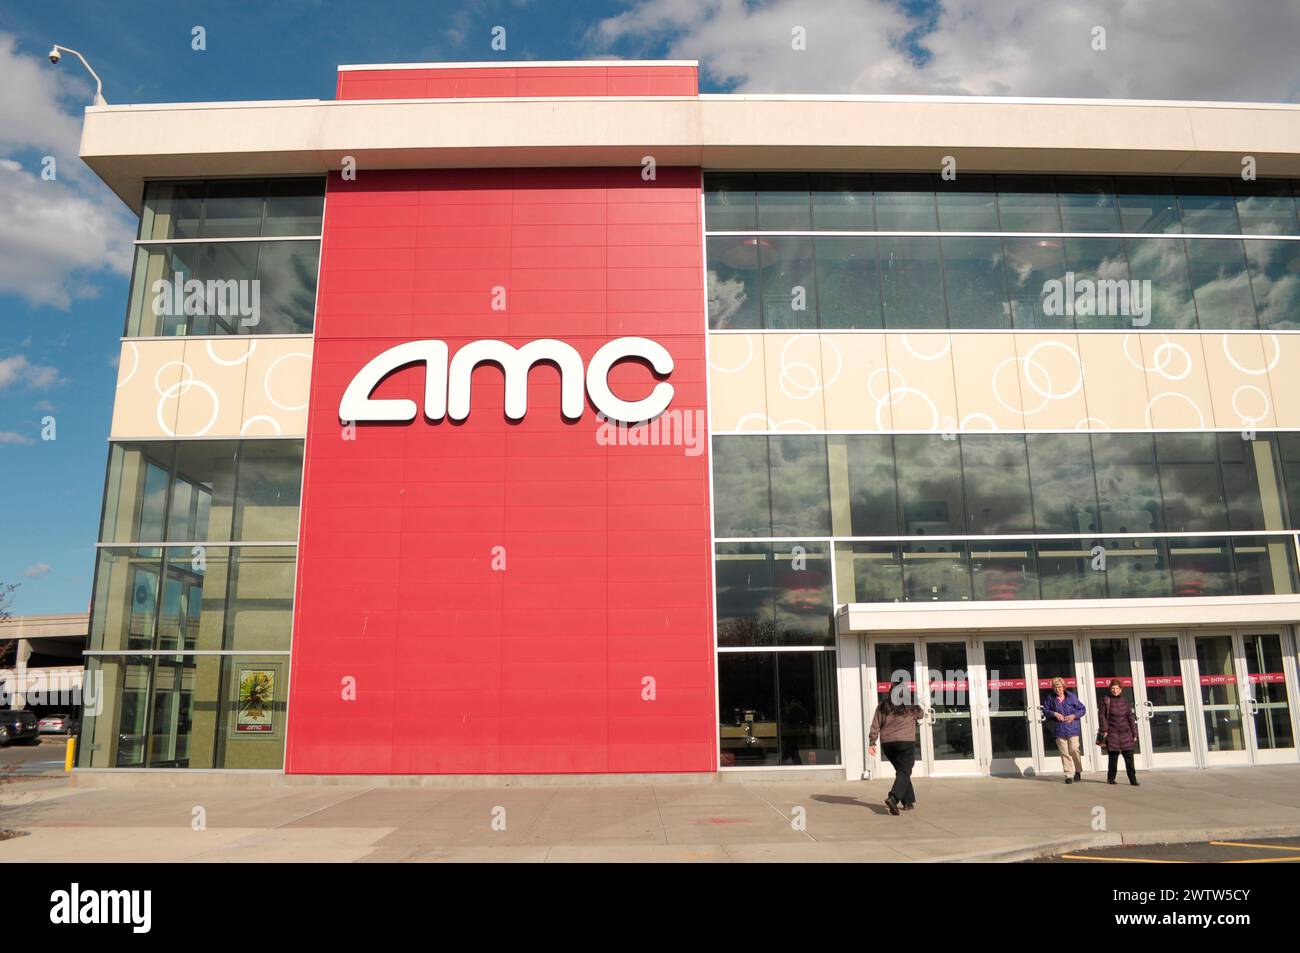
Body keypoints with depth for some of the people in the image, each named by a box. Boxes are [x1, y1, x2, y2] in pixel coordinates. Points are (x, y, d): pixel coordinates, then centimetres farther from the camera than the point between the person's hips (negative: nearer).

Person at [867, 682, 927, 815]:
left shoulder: (883, 705, 6)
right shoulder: (910, 705, -1)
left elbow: (875, 725, 2)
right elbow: (921, 715, 19)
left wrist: (871, 743, 4)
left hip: (887, 743, 4)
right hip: (905, 742, -4)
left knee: (901, 771, 18)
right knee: (904, 772, -6)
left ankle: (909, 802, 20)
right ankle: (893, 798, -27)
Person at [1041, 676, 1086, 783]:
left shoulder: (1072, 696, 1)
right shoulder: (1050, 697, 2)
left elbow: (1082, 709, 9)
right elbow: (1045, 710, 10)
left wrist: (1074, 716, -7)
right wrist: (1054, 714, -8)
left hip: (1072, 728, -1)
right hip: (1059, 729, 1)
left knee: (1074, 749, -7)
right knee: (1064, 753, -1)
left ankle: (1078, 771, 17)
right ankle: (1068, 775, 6)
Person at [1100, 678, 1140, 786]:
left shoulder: (1125, 701, 10)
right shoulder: (1106, 700, 2)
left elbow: (1131, 718, 10)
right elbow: (1102, 715, -1)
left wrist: (1134, 733, 6)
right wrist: (1104, 730, -10)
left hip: (1125, 733, 3)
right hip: (1112, 733, -3)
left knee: (1129, 757, -1)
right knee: (1113, 756, 0)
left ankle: (1133, 780, 4)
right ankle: (1110, 778, 14)